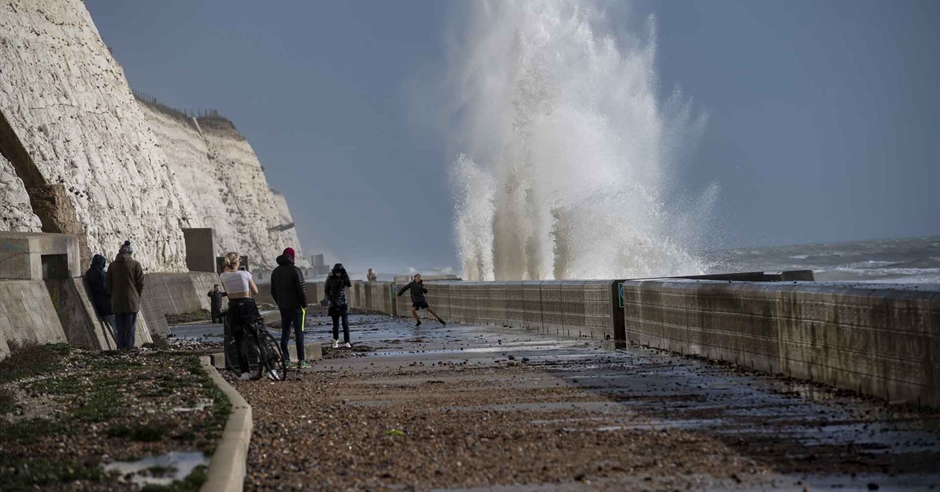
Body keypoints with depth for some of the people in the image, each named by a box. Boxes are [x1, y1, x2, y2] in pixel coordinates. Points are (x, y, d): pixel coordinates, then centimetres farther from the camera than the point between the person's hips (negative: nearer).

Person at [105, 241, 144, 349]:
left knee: (119, 325, 8)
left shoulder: (113, 265, 3)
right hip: (131, 301, -3)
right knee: (131, 326, 1)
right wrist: (137, 295, 10)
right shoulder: (135, 264, -6)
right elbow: (141, 283, -5)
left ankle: (121, 346, 7)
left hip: (117, 302, 3)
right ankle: (129, 346, -3)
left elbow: (107, 283, 7)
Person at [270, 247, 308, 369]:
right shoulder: (295, 270, -11)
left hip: (283, 308, 6)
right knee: (299, 332, -4)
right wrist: (304, 305, -4)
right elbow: (301, 289, -14)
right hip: (296, 306, -6)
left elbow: (273, 291, 14)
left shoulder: (275, 272, 10)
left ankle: (285, 360, 5)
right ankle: (301, 360, -7)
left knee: (285, 332, 9)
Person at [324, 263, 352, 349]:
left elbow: (349, 285, -19)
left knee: (345, 323, -10)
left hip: (343, 304, 0)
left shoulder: (344, 278, 0)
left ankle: (346, 342, -10)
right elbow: (326, 290, 6)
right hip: (334, 304, 1)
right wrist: (330, 299, -6)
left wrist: (345, 275, -26)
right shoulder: (330, 279, 0)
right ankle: (335, 341, 22)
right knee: (336, 324, 6)